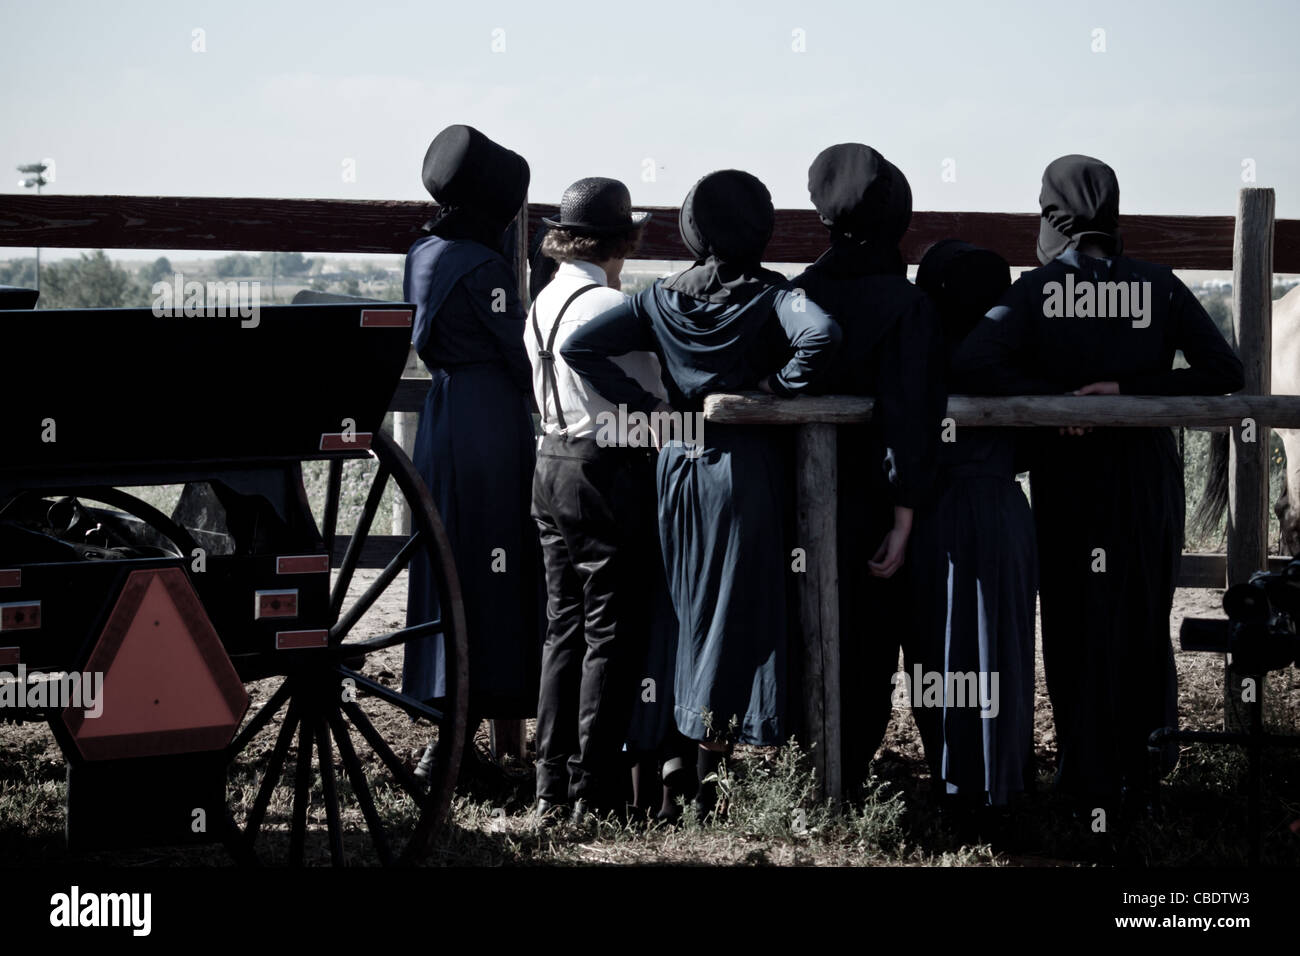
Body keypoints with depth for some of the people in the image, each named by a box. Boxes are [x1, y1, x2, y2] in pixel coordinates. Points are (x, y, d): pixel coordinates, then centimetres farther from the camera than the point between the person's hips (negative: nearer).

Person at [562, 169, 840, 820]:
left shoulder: (661, 299, 2)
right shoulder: (771, 297, -8)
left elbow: (578, 347, -4)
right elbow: (820, 335, -29)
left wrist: (642, 403, -1)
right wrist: (779, 387, -14)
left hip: (679, 465, 4)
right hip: (748, 468, -4)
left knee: (688, 613, 13)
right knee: (743, 612, 3)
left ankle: (688, 752, 17)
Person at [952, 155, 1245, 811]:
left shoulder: (1036, 291, -9)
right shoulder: (1159, 287, -4)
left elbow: (970, 367, -22)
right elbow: (1223, 371, -10)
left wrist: (1053, 398, -16)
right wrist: (1130, 389, -11)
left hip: (1067, 476, -2)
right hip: (1148, 478, 2)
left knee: (1074, 623, 10)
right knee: (1144, 623, 16)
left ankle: (1088, 775, 14)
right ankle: (1141, 773, 24)